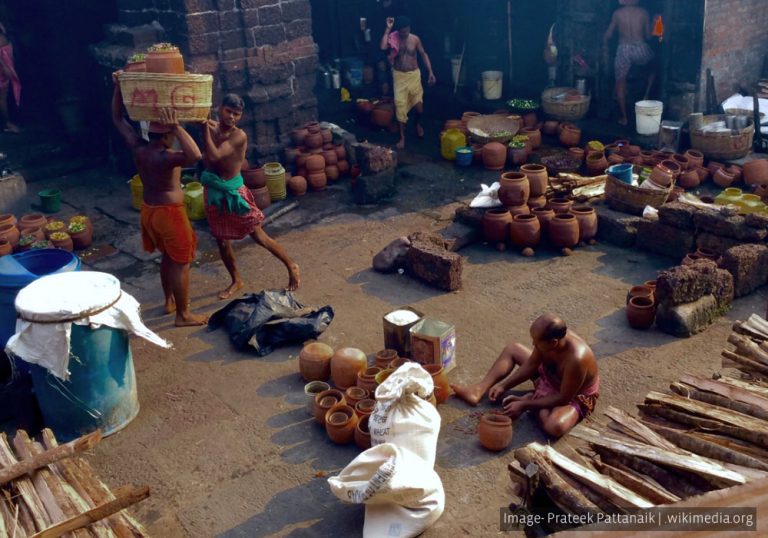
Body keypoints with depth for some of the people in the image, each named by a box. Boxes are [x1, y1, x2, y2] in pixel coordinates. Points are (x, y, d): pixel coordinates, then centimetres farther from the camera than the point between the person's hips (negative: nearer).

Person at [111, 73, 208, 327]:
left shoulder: (138, 148, -4)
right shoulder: (165, 157, -26)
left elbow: (118, 118, 8)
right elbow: (195, 156, -45)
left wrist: (118, 87, 6)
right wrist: (177, 127, -42)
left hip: (149, 210, 9)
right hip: (169, 213, -9)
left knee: (168, 257, 24)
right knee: (181, 262, 3)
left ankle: (169, 301, 38)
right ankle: (183, 315, 11)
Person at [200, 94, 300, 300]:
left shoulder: (239, 135, -20)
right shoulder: (213, 128, 0)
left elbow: (214, 156, -30)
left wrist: (205, 127, -30)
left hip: (232, 191, -6)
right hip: (213, 192, 6)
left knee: (259, 237, 4)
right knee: (222, 241, 14)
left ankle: (291, 267, 21)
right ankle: (236, 281, 33)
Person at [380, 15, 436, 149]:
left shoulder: (415, 39, -3)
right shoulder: (393, 39, -7)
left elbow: (423, 54, 6)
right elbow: (382, 47, -27)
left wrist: (430, 72, 0)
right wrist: (388, 29, -23)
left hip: (414, 75, 1)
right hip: (399, 76, -1)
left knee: (418, 105, 0)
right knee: (400, 106, -2)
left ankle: (418, 123, 35)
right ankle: (402, 137, 7)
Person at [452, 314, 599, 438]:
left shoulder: (577, 359, -42)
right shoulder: (549, 337, -22)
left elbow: (564, 398, -31)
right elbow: (531, 365, -4)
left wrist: (525, 404, -27)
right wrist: (504, 385, -7)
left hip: (575, 396, -7)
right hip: (550, 377, 7)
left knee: (555, 426, -38)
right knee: (512, 348, 7)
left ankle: (530, 401, -6)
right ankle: (478, 391, 3)